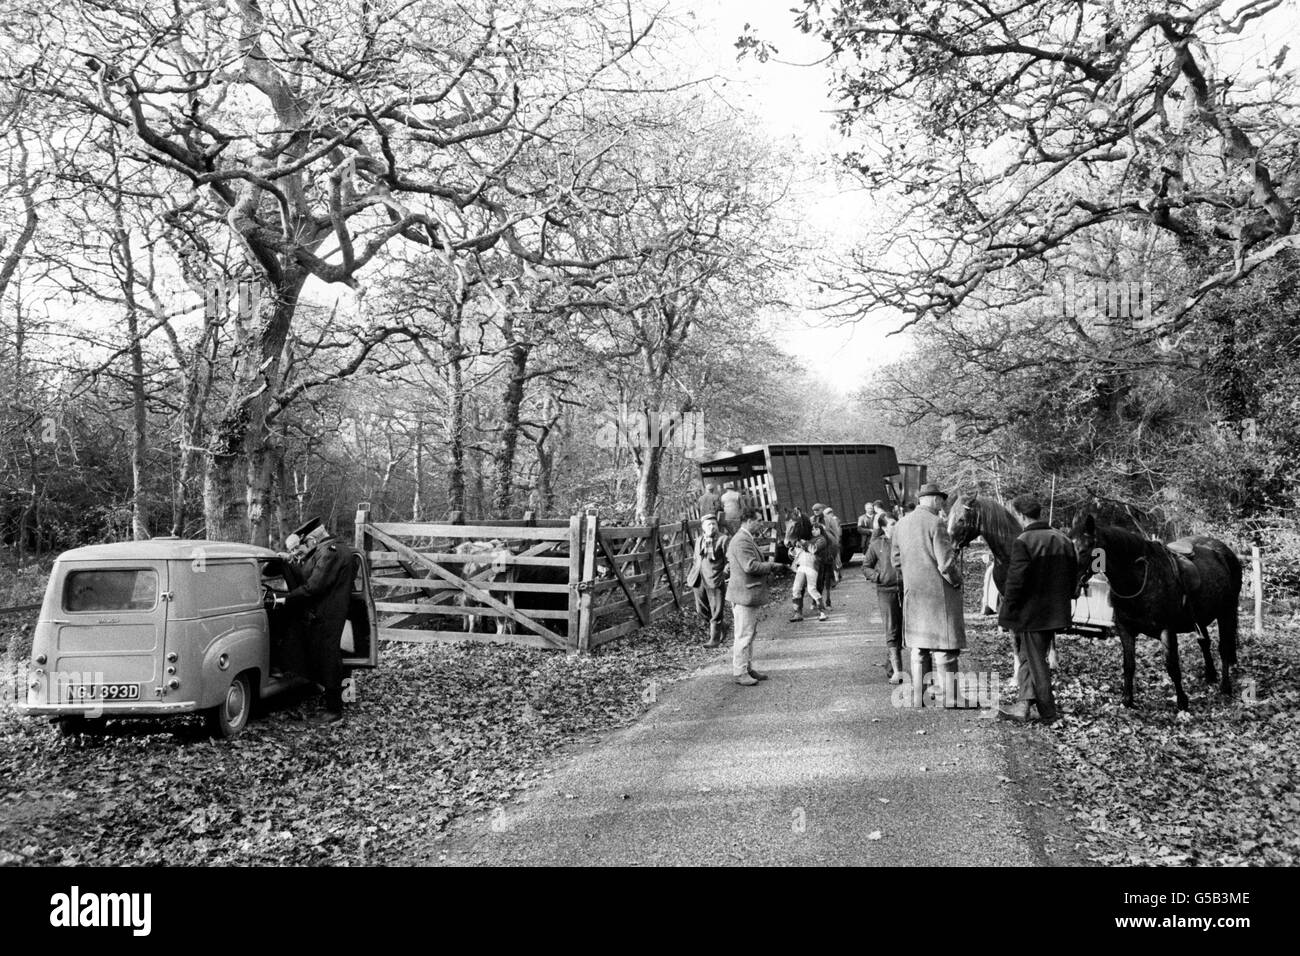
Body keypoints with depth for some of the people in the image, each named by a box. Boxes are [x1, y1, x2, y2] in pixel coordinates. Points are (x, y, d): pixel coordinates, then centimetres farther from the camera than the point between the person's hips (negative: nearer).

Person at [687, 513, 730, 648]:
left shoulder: (723, 539, -3)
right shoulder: (699, 540, 14)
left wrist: (725, 574, -15)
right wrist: (690, 576, 15)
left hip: (715, 581, -6)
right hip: (699, 580, 6)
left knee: (716, 611, -2)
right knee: (701, 610, 12)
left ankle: (715, 639, 8)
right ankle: (714, 626, 36)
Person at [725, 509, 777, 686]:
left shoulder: (747, 539, 17)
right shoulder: (742, 540, -19)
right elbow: (750, 566, -25)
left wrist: (766, 567, 12)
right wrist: (771, 565, -13)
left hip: (749, 593, 11)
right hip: (744, 594, -11)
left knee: (750, 633, 17)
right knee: (744, 635, -4)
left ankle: (747, 668, 25)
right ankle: (739, 673, 2)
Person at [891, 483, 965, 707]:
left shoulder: (901, 524, 6)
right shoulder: (936, 523, -15)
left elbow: (896, 560, 13)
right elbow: (946, 563, -17)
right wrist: (957, 581, -1)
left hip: (912, 592, 7)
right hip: (939, 592, -6)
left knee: (918, 647, 13)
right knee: (943, 646, 0)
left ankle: (919, 696, 18)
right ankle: (948, 696, 5)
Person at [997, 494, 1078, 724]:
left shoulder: (1023, 542, -17)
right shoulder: (1065, 541, 6)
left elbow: (1015, 581, -19)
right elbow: (1073, 576, 12)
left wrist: (1006, 610, -9)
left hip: (1030, 613, -7)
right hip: (1056, 611, 7)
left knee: (1036, 661, 5)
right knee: (1029, 657, 19)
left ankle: (1048, 713, 13)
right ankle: (1023, 703, 21)